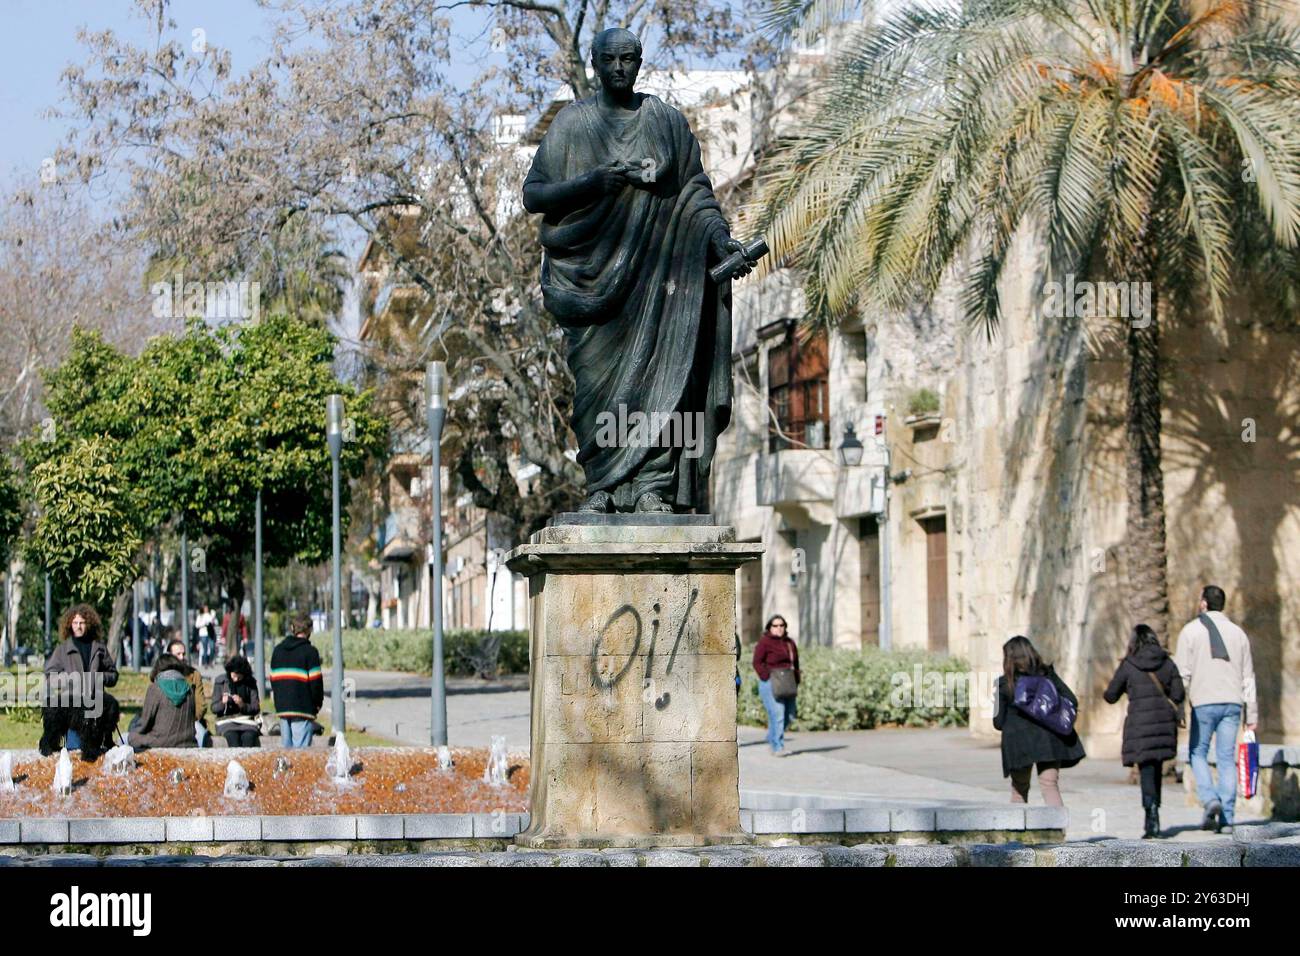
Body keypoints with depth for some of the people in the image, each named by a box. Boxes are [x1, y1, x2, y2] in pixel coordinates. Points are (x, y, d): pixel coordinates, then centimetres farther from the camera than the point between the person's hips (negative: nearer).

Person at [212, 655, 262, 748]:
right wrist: (223, 703, -19)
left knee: (248, 736, -33)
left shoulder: (250, 683, 5)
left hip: (246, 720, 0)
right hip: (227, 720, 0)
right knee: (233, 737, -34)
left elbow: (256, 708, 3)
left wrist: (243, 705, -17)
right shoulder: (220, 681, 4)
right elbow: (214, 708, 4)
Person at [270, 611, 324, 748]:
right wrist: (318, 703, 5)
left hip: (282, 707, 6)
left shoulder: (277, 650, 12)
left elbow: (273, 679, 15)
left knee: (287, 746, 11)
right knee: (301, 748, -7)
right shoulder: (310, 651, -8)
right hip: (303, 709, -6)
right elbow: (315, 681, -9)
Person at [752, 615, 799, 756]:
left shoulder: (790, 642, 16)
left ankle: (771, 739, 27)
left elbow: (795, 663, 22)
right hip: (771, 685, -7)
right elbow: (758, 663, -9)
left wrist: (797, 678, 11)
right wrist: (768, 678, -15)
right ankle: (777, 747, -8)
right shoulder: (764, 642, -4)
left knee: (789, 715, 6)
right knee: (777, 715, -14)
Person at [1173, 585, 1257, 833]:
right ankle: (1227, 816, 1)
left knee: (1198, 753, 9)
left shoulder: (1191, 630, 0)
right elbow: (1248, 677, 12)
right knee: (1227, 758, 5)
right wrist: (1252, 713, 14)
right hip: (1232, 702, 4)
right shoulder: (1237, 633, 13)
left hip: (1204, 703, -4)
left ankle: (1210, 799, -11)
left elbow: (1183, 673, -6)